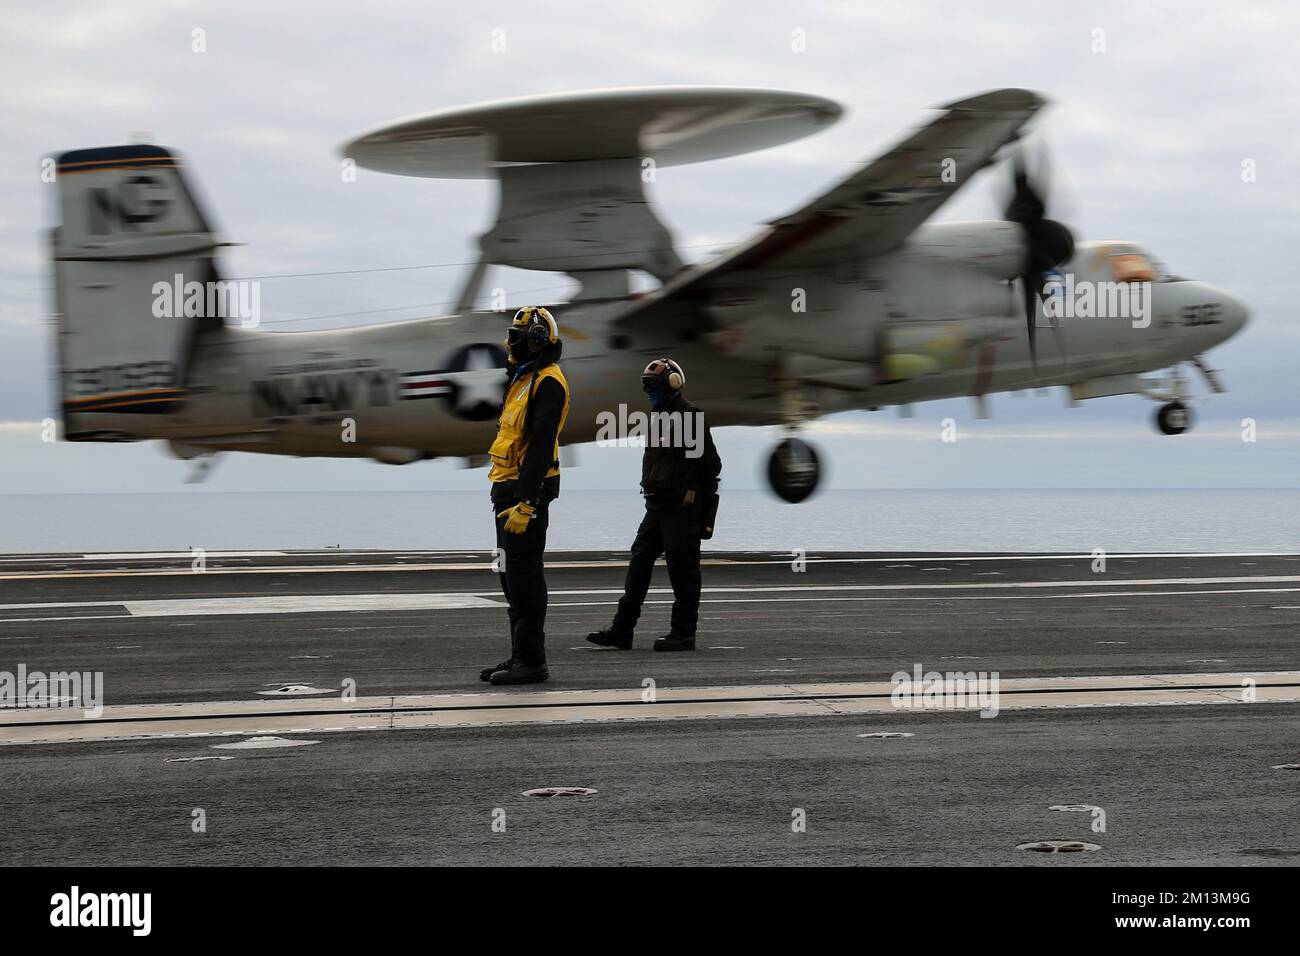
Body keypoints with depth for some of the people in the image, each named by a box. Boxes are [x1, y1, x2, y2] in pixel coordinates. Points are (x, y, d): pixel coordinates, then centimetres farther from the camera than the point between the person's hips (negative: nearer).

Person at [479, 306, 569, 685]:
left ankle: (531, 661, -6)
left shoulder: (547, 383, -15)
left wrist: (525, 504, -26)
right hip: (509, 487, 11)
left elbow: (540, 447, -22)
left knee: (524, 575, -8)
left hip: (527, 490, -11)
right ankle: (520, 655, 21)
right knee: (513, 575, 14)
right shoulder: (523, 380, 18)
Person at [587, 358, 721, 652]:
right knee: (639, 561, 7)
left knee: (682, 568, -3)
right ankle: (622, 630, 8)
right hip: (657, 505, 9)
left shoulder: (690, 416, -11)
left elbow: (710, 462, -12)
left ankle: (683, 633, 3)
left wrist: (700, 497, -7)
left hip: (682, 506, -9)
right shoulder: (660, 416, 18)